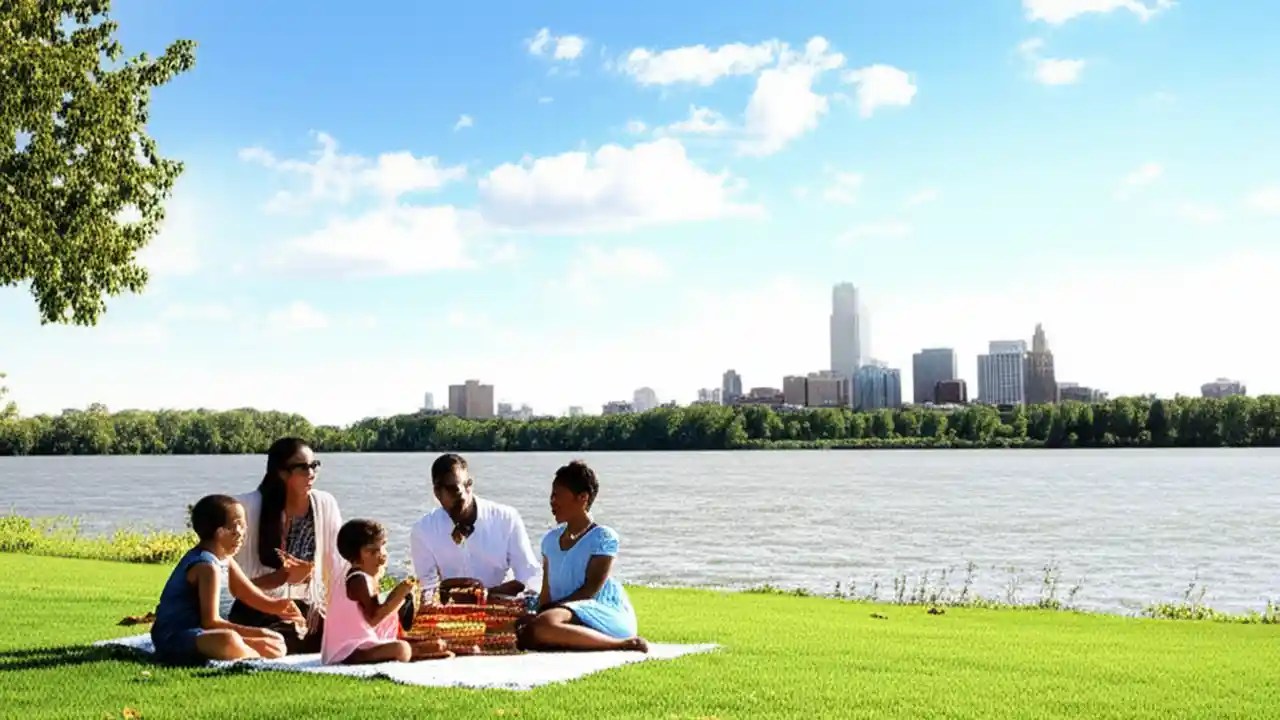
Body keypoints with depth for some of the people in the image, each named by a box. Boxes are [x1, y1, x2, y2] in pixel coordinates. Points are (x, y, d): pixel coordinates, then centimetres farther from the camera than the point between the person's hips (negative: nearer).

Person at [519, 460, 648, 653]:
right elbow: (546, 592, 18)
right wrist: (540, 613, -3)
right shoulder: (550, 539, 21)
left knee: (542, 626, -37)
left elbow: (591, 588, -9)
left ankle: (624, 643, -23)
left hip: (603, 613, -6)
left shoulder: (603, 537, 0)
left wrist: (548, 611, -14)